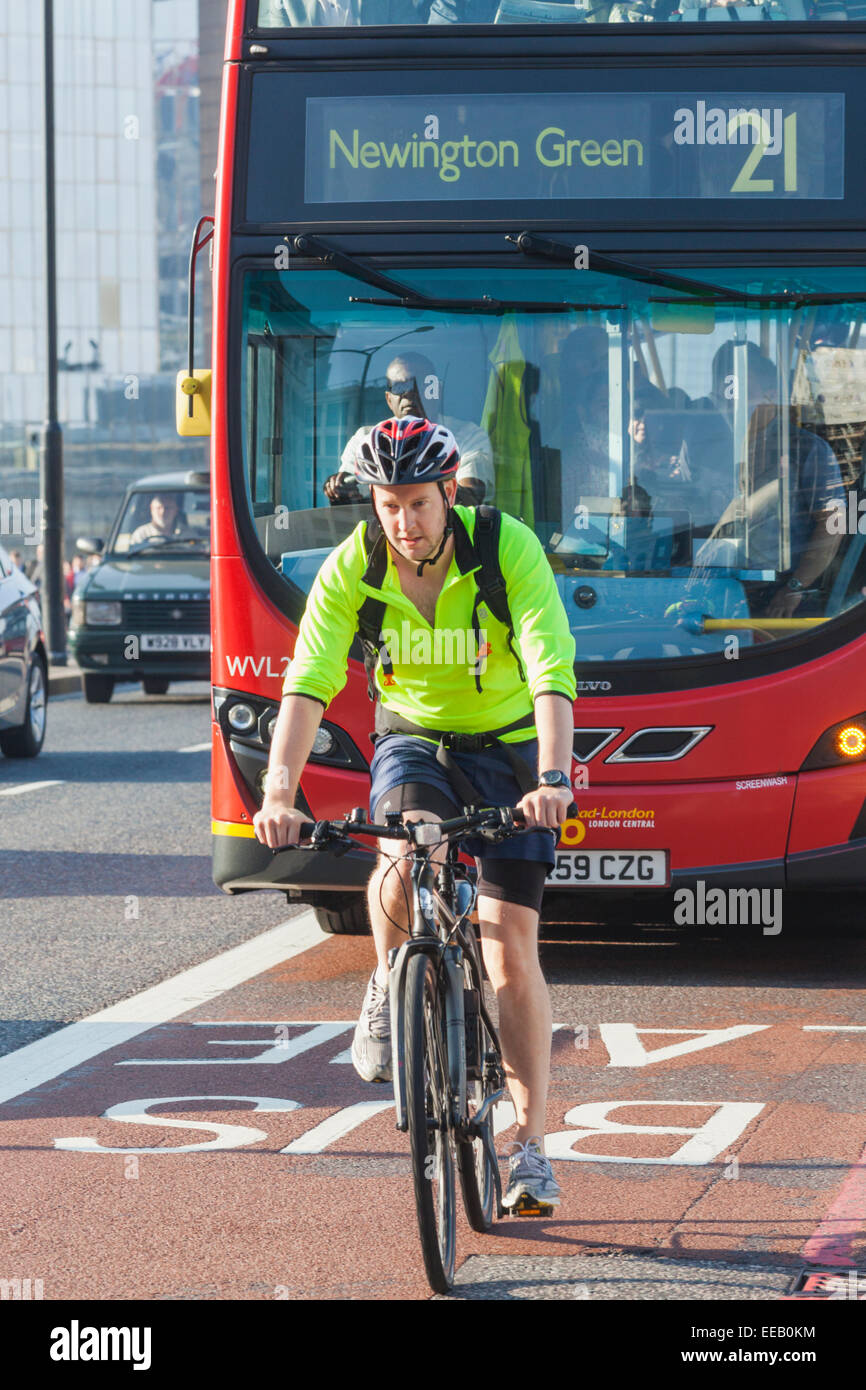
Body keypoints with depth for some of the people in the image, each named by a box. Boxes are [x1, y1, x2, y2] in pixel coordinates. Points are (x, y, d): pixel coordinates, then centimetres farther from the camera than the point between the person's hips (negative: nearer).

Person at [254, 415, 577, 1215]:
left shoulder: (510, 549, -24)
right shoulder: (351, 569, -18)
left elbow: (553, 674, -34)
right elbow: (309, 684, -27)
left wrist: (552, 778, -50)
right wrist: (280, 793, -43)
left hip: (509, 746, -1)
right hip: (413, 738, 1)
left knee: (512, 952, -6)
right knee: (404, 862, -34)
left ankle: (532, 1148, 4)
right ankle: (390, 992, -3)